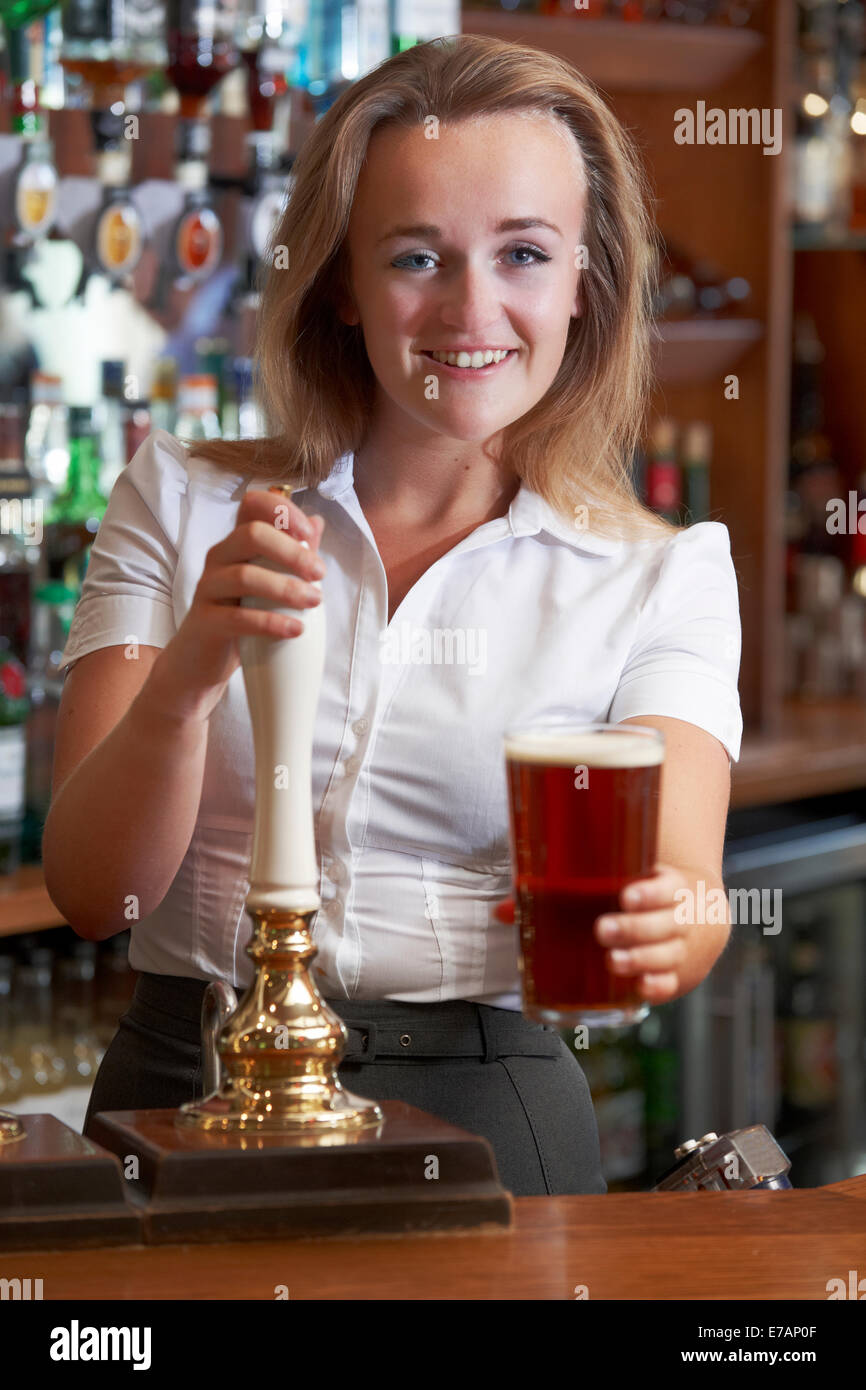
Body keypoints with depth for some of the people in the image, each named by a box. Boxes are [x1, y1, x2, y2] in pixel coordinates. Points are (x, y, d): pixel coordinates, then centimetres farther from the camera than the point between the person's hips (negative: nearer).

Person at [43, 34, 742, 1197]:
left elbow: (681, 878, -8)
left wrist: (655, 928, -32)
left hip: (483, 1112, 0)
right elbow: (92, 894, 0)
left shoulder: (660, 575, 7)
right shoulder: (182, 503, 8)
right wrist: (184, 678, -19)